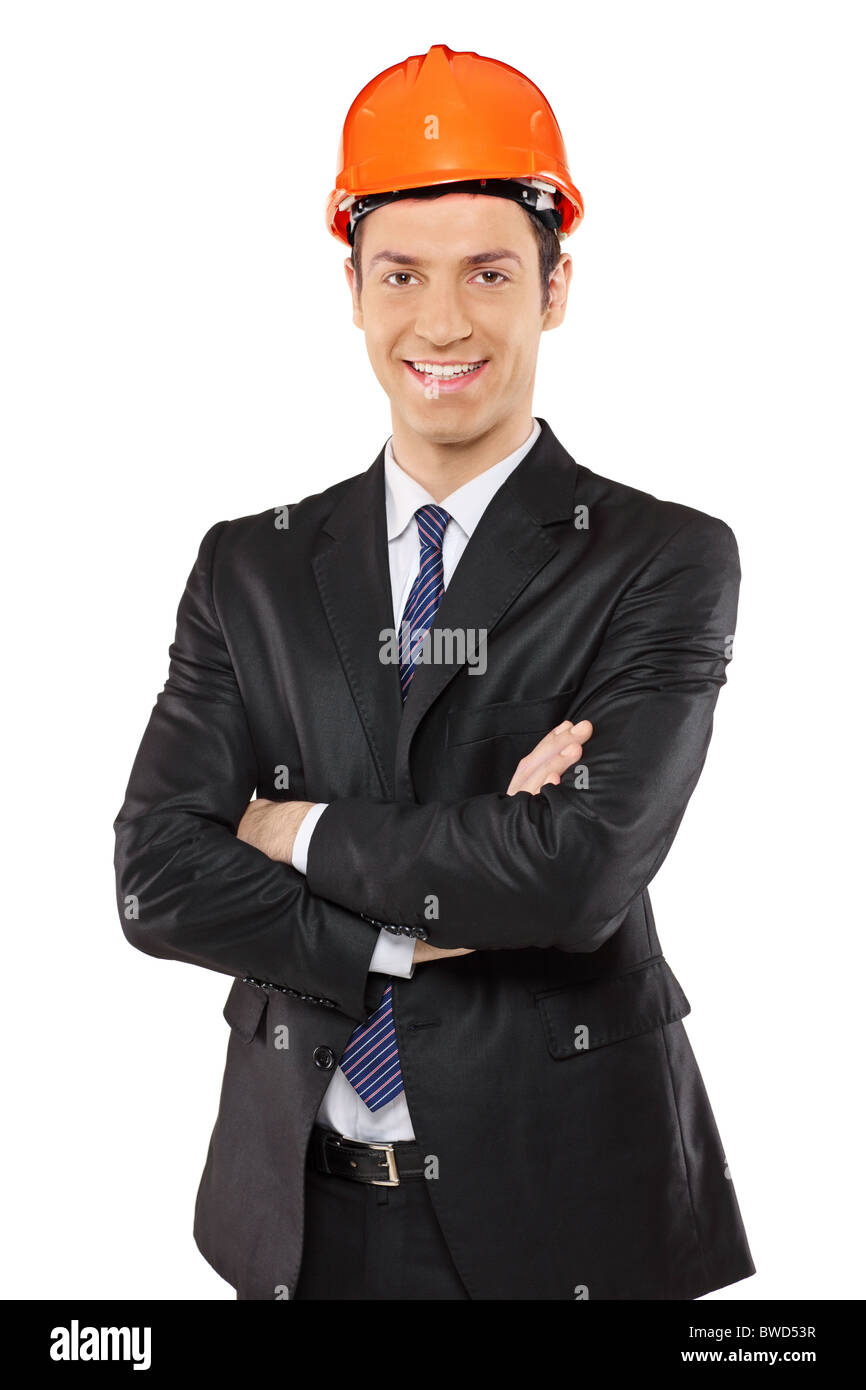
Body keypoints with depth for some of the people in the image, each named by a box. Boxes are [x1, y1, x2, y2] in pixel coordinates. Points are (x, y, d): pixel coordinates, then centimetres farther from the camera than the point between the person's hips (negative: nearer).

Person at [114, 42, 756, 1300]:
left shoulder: (665, 562, -9)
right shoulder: (251, 569, 1)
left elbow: (580, 870, -22)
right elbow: (156, 877, -7)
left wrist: (299, 829, -11)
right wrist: (411, 931, -18)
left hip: (563, 1207, -2)